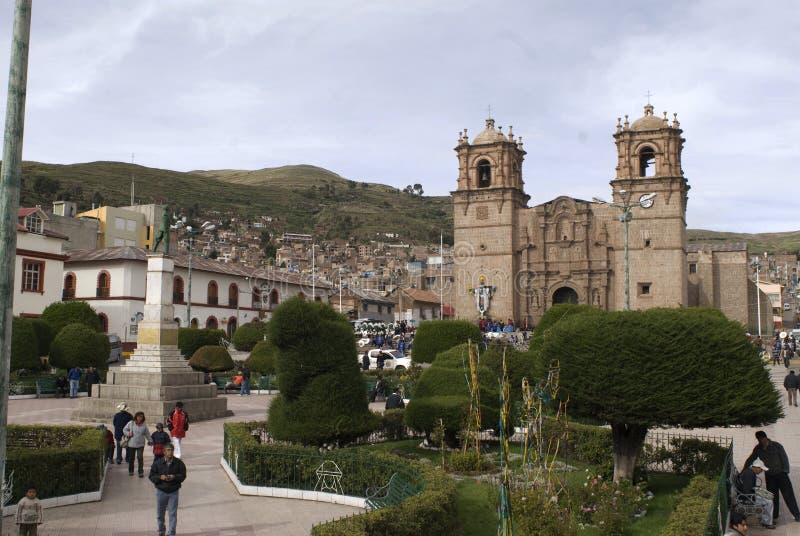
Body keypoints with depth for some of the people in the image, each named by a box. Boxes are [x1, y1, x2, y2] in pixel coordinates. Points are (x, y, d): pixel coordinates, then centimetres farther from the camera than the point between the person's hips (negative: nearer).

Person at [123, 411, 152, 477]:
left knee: (140, 458, -7)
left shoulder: (144, 425, 4)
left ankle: (141, 472, -1)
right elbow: (124, 429, 9)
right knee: (131, 458, 10)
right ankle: (130, 471, 28)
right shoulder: (131, 423, 0)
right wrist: (128, 433, -9)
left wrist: (150, 440, 10)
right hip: (131, 444, 0)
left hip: (140, 444, 0)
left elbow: (147, 434, 13)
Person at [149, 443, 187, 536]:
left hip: (174, 492, -1)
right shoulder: (157, 463, -5)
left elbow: (183, 475, -1)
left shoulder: (179, 463, -5)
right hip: (161, 491, 1)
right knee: (160, 513, 13)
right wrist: (160, 477, -20)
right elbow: (152, 476, -2)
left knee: (173, 514, -1)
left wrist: (174, 477, -19)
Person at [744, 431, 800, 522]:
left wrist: (785, 471, -11)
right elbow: (750, 460, 8)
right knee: (772, 495, 6)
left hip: (780, 473, -4)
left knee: (788, 494, -5)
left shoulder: (777, 446, -12)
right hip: (769, 475, 4)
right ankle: (774, 515, 16)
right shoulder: (758, 449, -1)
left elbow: (784, 459, -6)